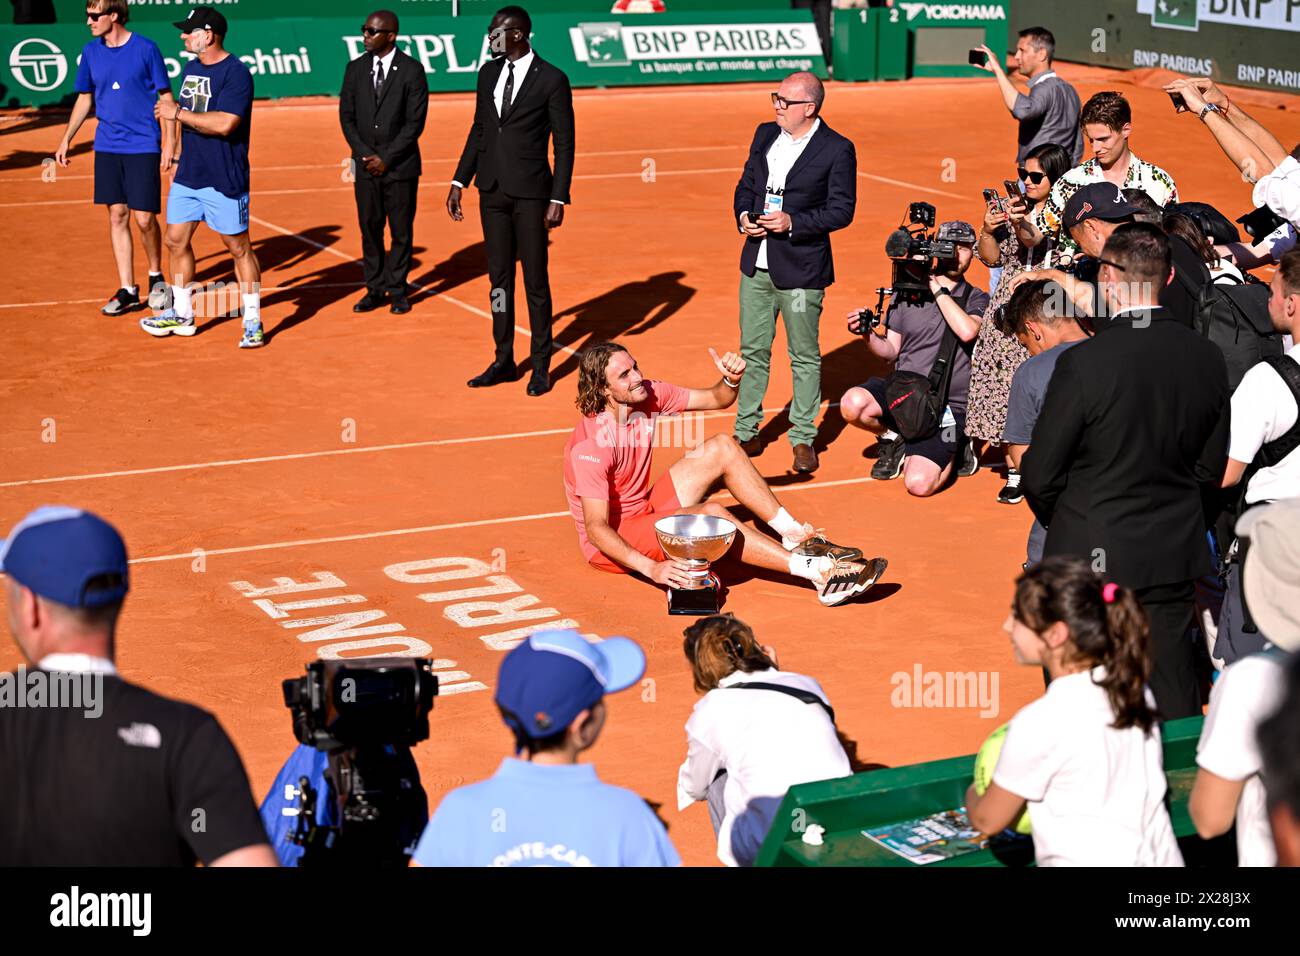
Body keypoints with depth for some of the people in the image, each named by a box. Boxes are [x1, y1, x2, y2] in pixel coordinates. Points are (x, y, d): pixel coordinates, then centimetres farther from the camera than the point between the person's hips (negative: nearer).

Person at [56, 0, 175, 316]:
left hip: (143, 147, -4)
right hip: (107, 147, 4)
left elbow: (166, 97, -3)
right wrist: (66, 139, 14)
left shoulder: (146, 49, -8)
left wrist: (169, 142, -9)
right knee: (117, 215, 4)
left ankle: (156, 277, 21)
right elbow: (84, 99, 17)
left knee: (144, 218, -4)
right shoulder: (91, 52, 6)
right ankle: (128, 291, 9)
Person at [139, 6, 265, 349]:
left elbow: (224, 124, -26)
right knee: (176, 241, 11)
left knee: (238, 247, 0)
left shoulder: (236, 73, -16)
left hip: (223, 179, -8)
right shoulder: (190, 69, 12)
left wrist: (179, 114, -20)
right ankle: (182, 314, 24)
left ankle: (253, 323, 8)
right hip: (187, 175, 8)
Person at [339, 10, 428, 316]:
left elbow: (415, 122, -9)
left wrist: (386, 158, -12)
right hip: (365, 165, 3)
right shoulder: (355, 69, 6)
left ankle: (397, 290, 13)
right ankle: (375, 289, 15)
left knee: (401, 231, 4)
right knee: (369, 229, 6)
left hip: (400, 165, -3)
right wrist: (365, 154, -6)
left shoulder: (412, 70, -6)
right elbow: (347, 117, 7)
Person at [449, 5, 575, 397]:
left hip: (530, 192, -5)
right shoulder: (488, 73, 7)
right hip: (492, 190, 5)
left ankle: (541, 366, 12)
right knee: (499, 278, 10)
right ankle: (503, 361, 19)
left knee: (536, 280, 2)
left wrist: (558, 200, -12)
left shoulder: (552, 80, -10)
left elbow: (564, 144, -8)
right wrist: (458, 182, 10)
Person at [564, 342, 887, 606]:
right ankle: (819, 573, -35)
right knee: (712, 514, -31)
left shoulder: (647, 394, -6)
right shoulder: (590, 446, -28)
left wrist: (732, 379, -19)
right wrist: (651, 568, -43)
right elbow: (596, 529, -31)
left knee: (721, 447, -4)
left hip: (644, 510, 9)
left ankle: (794, 536, -6)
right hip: (612, 543, -9)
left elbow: (717, 399, 5)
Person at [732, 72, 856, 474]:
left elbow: (841, 210, -10)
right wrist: (743, 215, -4)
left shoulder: (837, 150, -10)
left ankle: (803, 438, 16)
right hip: (756, 266, 5)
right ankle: (747, 432, 23)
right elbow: (746, 184, 17)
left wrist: (793, 222, -20)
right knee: (753, 351, 12)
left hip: (800, 270, -5)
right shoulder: (765, 134, 7)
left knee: (805, 357, 5)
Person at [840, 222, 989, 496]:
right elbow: (891, 351, 10)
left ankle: (952, 449, 15)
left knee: (919, 484, -22)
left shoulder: (977, 299, 5)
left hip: (946, 406, -2)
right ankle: (893, 439, 4)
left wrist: (937, 289, -10)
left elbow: (967, 331, -19)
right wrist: (869, 334, -11)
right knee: (852, 404, -31)